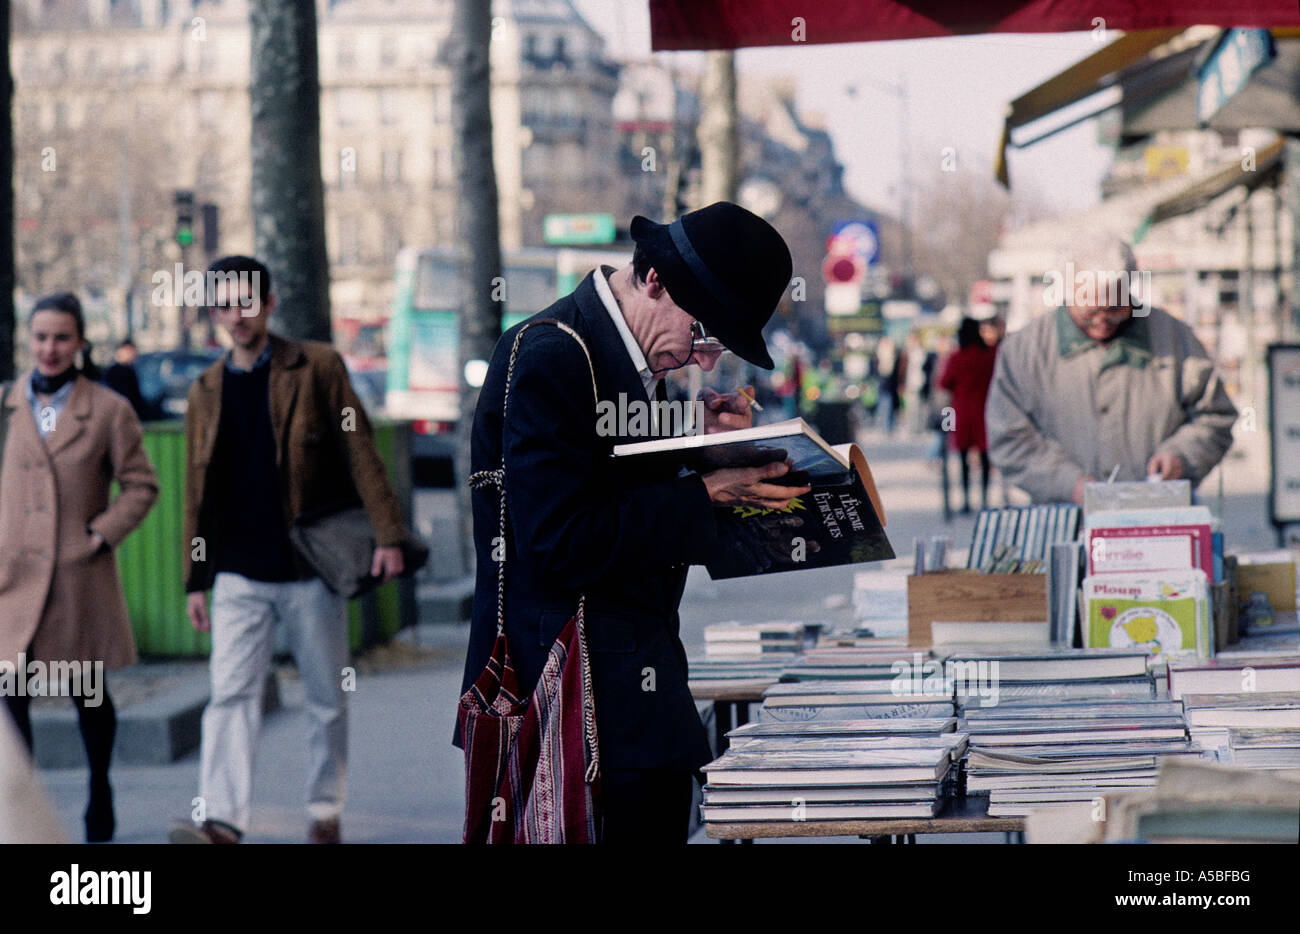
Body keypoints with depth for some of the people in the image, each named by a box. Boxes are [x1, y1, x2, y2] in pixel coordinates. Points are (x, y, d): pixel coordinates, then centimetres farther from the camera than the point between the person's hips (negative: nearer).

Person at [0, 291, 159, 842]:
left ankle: (100, 798, 30)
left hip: (81, 575, -1)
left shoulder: (108, 411, -1)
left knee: (88, 693, 11)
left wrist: (104, 532, -8)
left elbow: (141, 485, 3)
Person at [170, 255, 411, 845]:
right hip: (239, 575, 2)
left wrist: (387, 534, -10)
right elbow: (198, 489, 14)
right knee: (231, 693, -10)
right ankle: (222, 821, -17)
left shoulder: (317, 368, 1)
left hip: (311, 566, -2)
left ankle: (325, 814, 19)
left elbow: (359, 452, -2)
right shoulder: (207, 391, 10)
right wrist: (196, 578, 11)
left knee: (326, 697, 6)